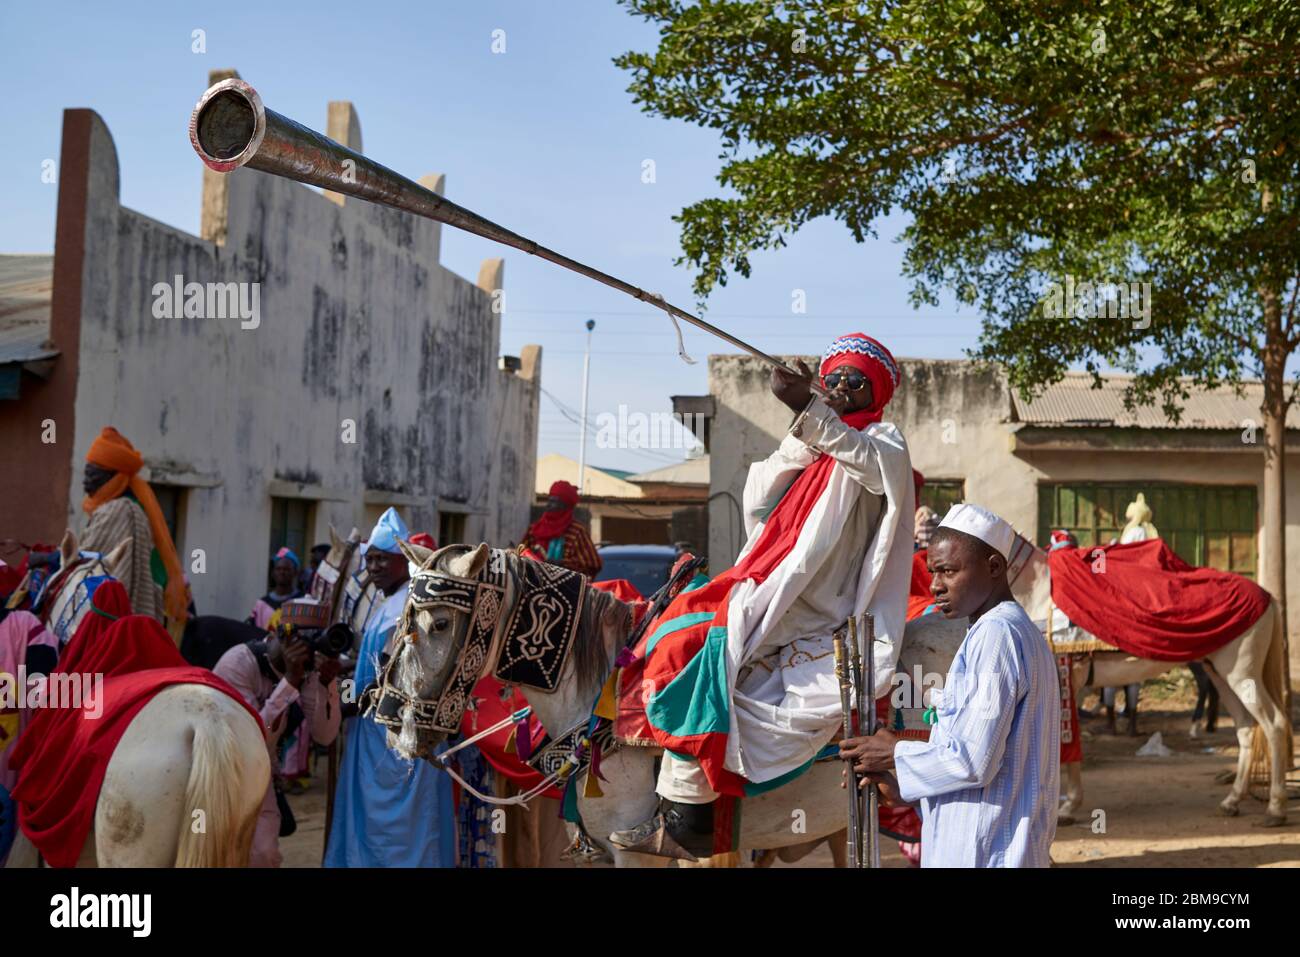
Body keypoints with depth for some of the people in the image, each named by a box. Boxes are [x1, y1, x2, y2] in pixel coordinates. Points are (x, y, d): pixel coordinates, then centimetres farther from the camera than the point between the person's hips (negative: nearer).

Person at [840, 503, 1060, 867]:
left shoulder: (994, 635, -15)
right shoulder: (1024, 632, 16)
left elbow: (974, 760, -21)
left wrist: (897, 755, -6)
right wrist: (906, 786, 13)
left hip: (984, 854, -9)